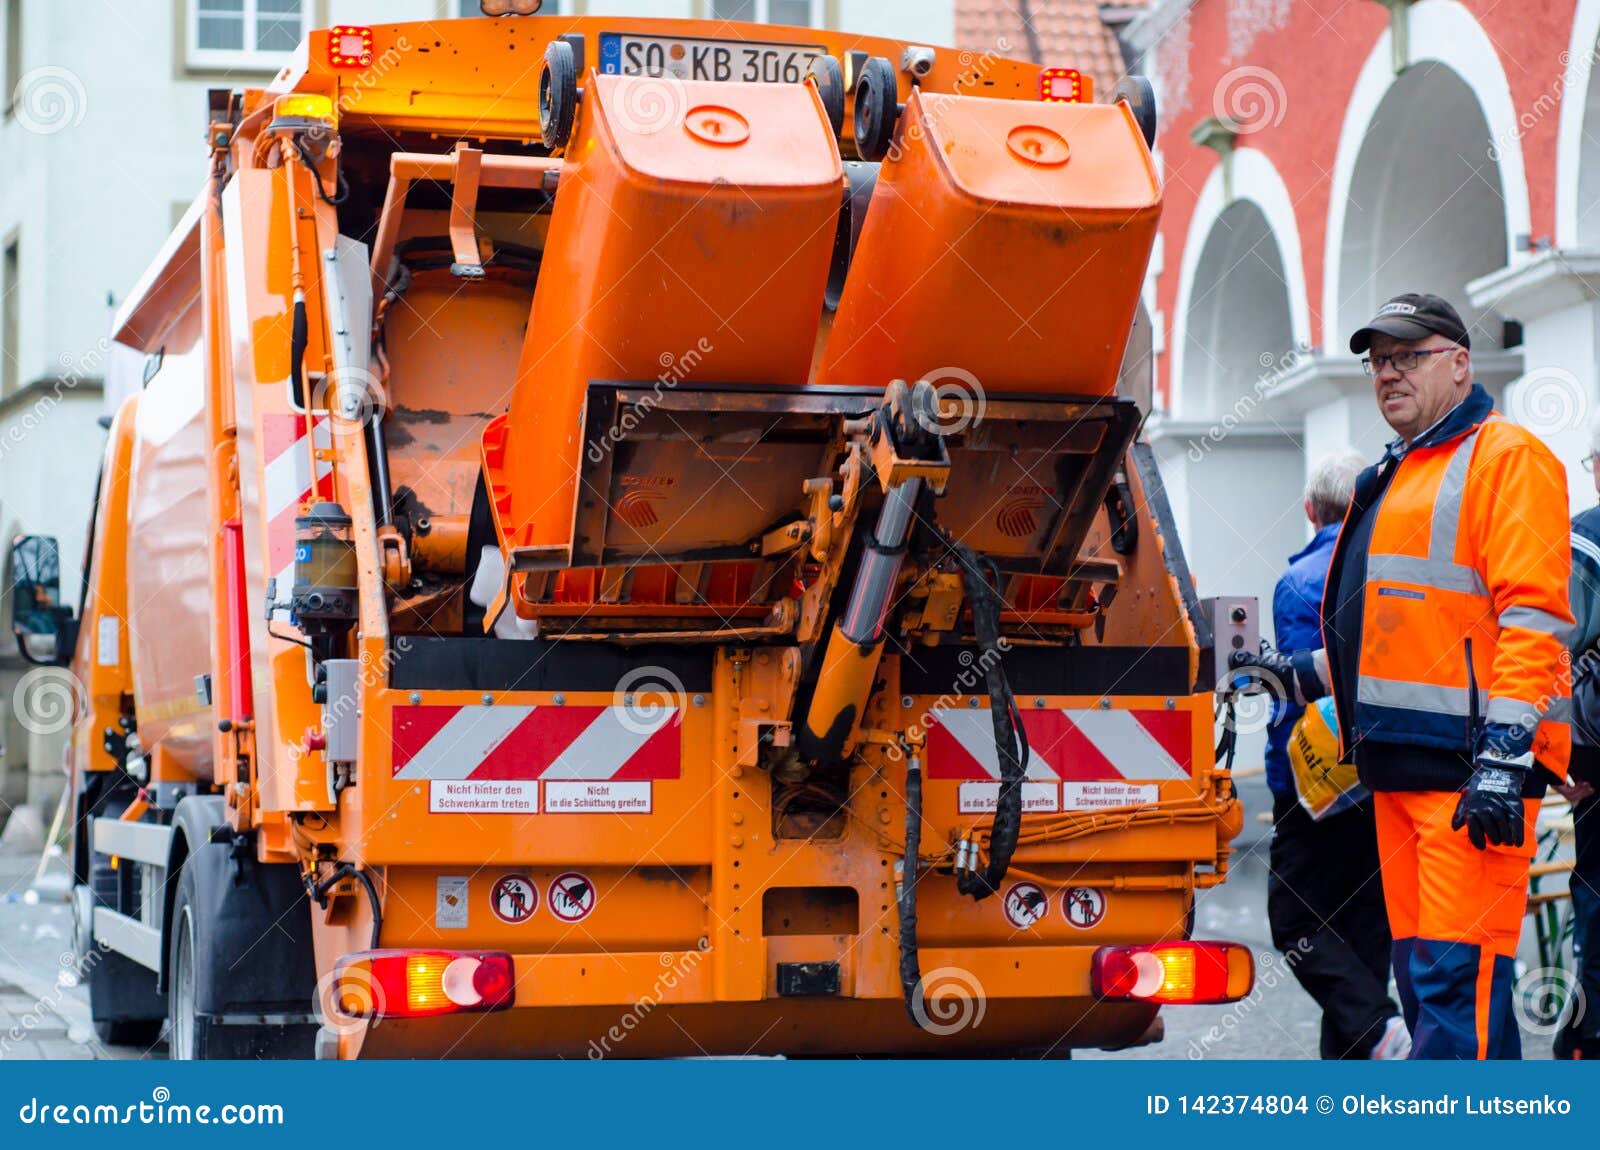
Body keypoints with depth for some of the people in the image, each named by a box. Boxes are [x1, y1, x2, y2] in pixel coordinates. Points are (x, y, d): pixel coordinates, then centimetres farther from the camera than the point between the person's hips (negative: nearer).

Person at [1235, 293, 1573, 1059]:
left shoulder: (1504, 458, -4)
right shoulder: (1390, 479, 25)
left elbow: (1531, 615, -15)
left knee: (1457, 969, -14)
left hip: (1470, 761, -10)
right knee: (1421, 968, 11)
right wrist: (1307, 672, 21)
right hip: (1400, 765, 10)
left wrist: (1505, 751, -22)